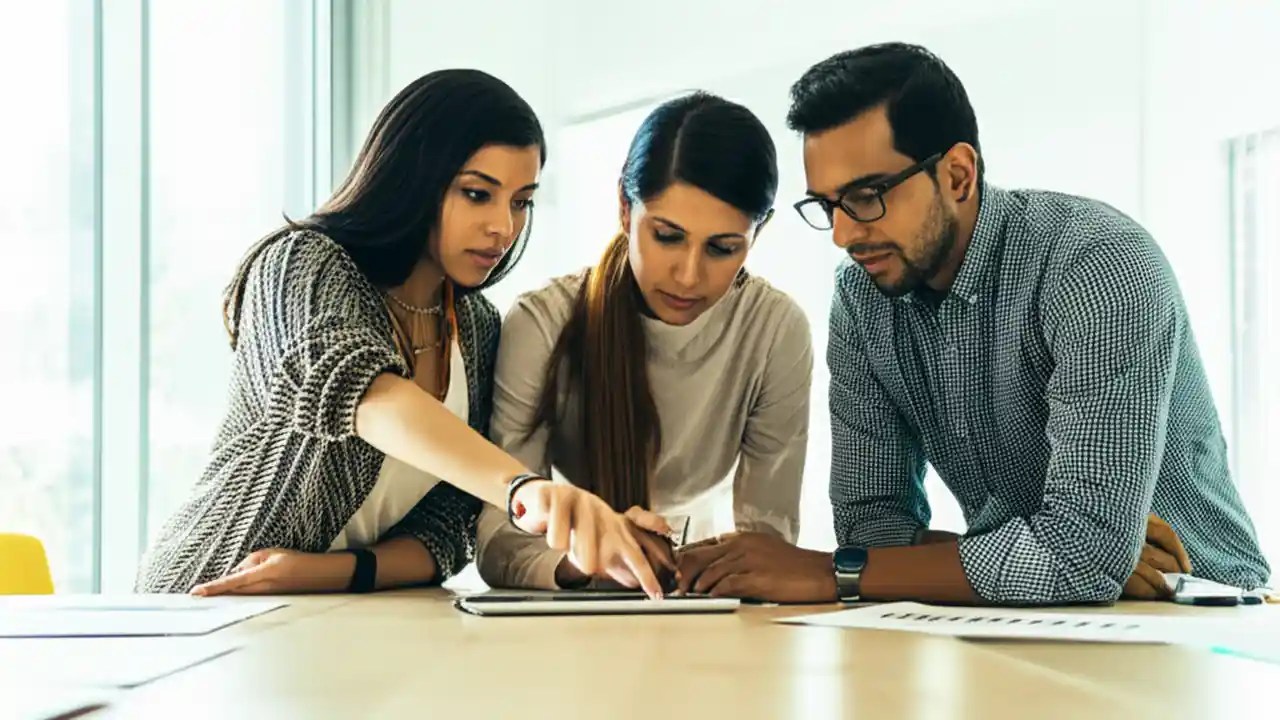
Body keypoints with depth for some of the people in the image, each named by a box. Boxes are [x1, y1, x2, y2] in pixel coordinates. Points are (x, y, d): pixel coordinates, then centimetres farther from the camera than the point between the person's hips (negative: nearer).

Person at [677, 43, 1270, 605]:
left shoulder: (1097, 267, -20)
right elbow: (871, 518, -3)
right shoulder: (862, 297, -2)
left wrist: (832, 572, -23)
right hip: (1030, 623, 5)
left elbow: (1087, 554, -27)